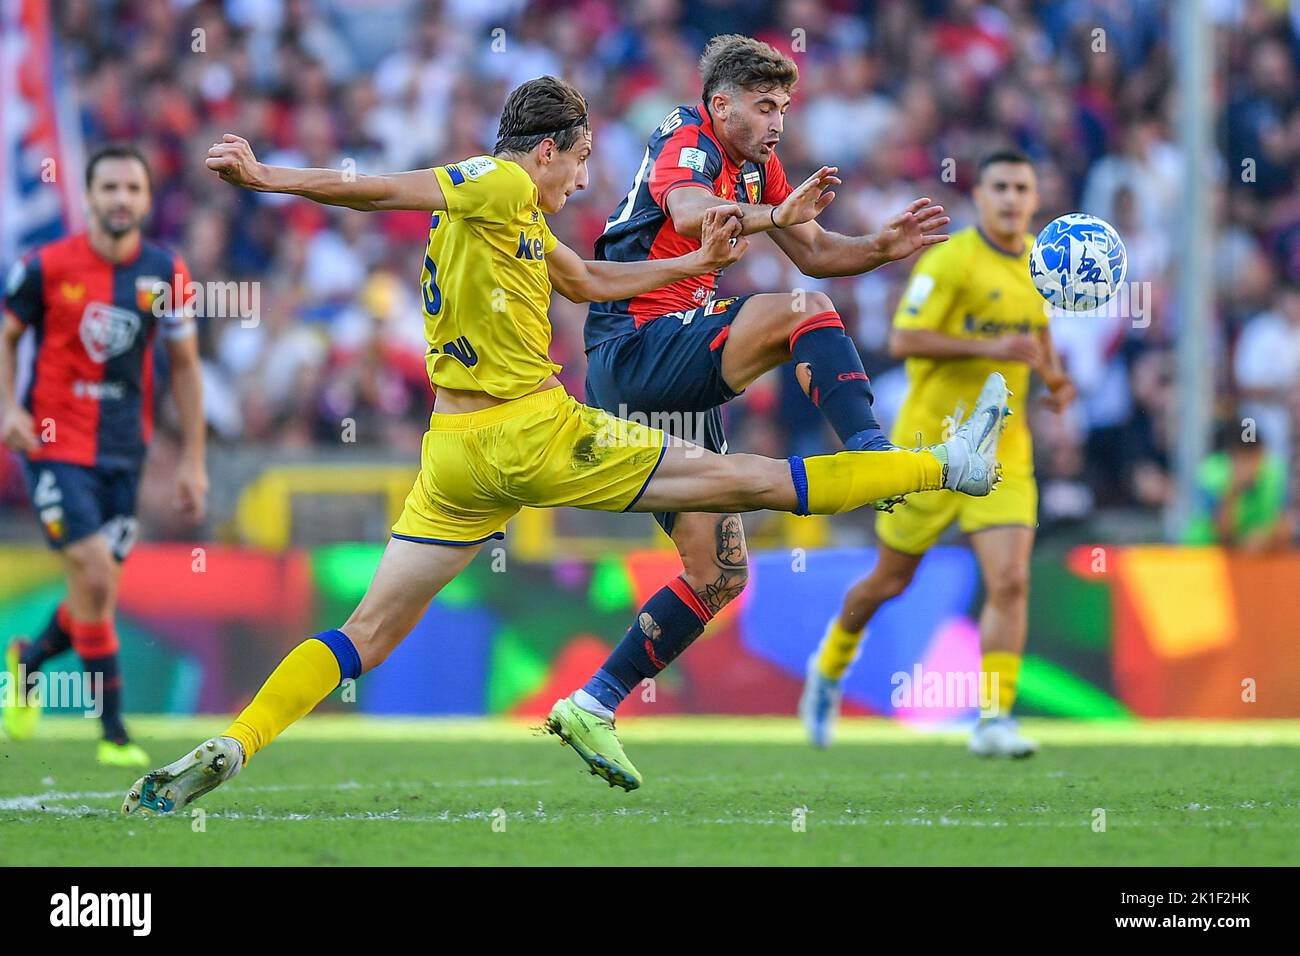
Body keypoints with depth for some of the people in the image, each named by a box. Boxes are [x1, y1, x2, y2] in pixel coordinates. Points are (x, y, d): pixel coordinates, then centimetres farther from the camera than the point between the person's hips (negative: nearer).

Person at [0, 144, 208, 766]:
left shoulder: (165, 274, 0)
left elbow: (184, 365, 9)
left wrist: (192, 459, 7)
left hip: (123, 451, 4)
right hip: (55, 443, -4)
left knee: (98, 593, 6)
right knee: (94, 578, -15)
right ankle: (113, 732, -5)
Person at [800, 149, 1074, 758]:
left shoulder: (1038, 260, 7)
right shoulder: (951, 261, -14)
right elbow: (903, 340, -20)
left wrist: (1054, 376, 9)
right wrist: (990, 347, -28)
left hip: (1003, 450, 4)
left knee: (1010, 582, -14)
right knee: (891, 580, 11)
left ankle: (994, 720, -12)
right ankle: (829, 668, 39)